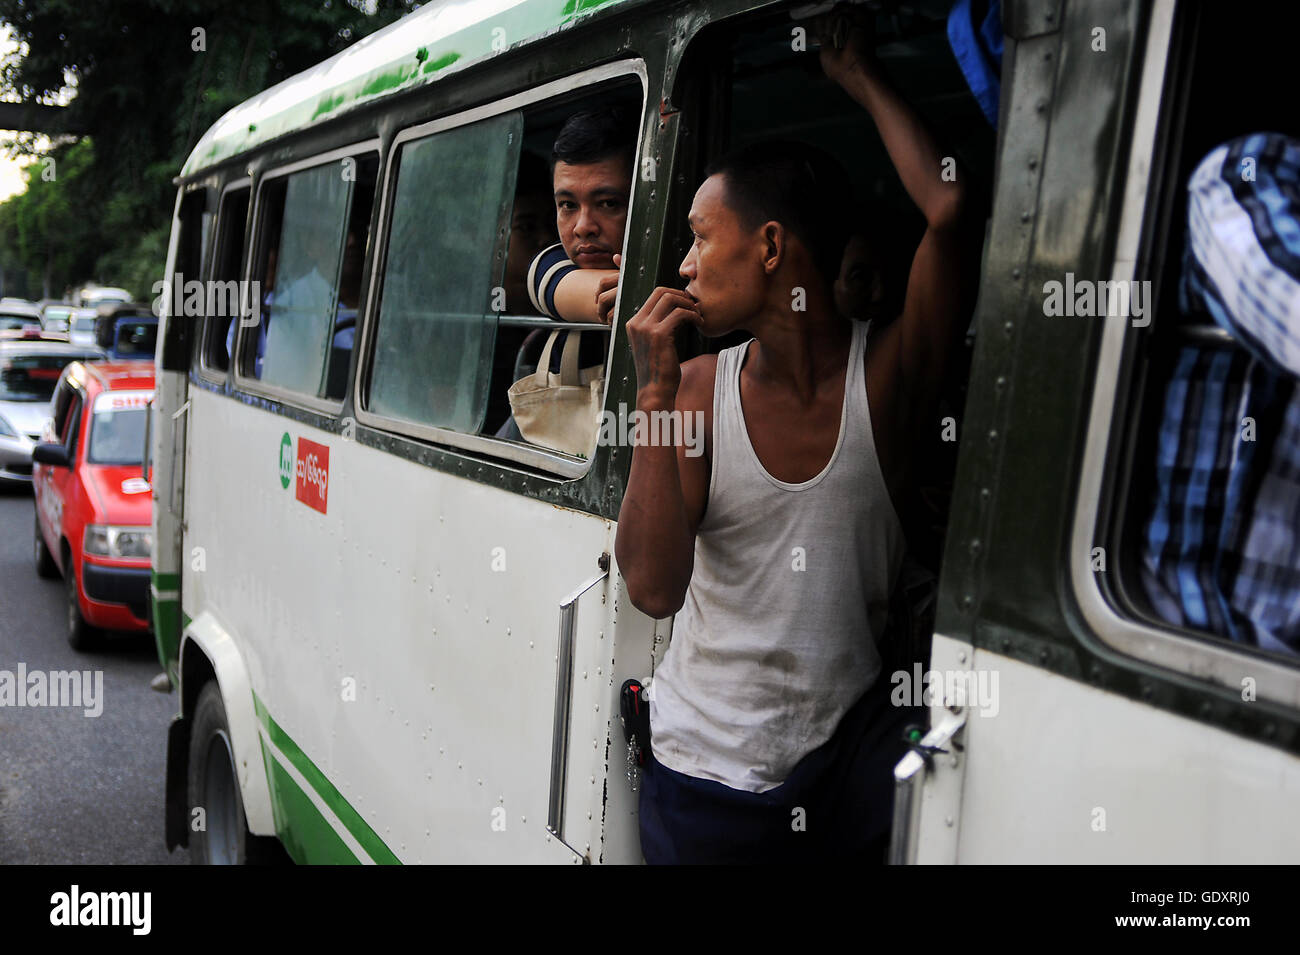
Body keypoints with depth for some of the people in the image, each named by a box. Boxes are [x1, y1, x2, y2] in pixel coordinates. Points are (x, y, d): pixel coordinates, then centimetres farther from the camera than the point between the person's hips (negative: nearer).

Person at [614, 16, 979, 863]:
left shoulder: (887, 378, -9)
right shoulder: (698, 390, -5)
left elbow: (950, 211, -25)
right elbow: (654, 588, -15)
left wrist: (861, 78, -12)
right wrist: (656, 394, -20)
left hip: (854, 758, -1)